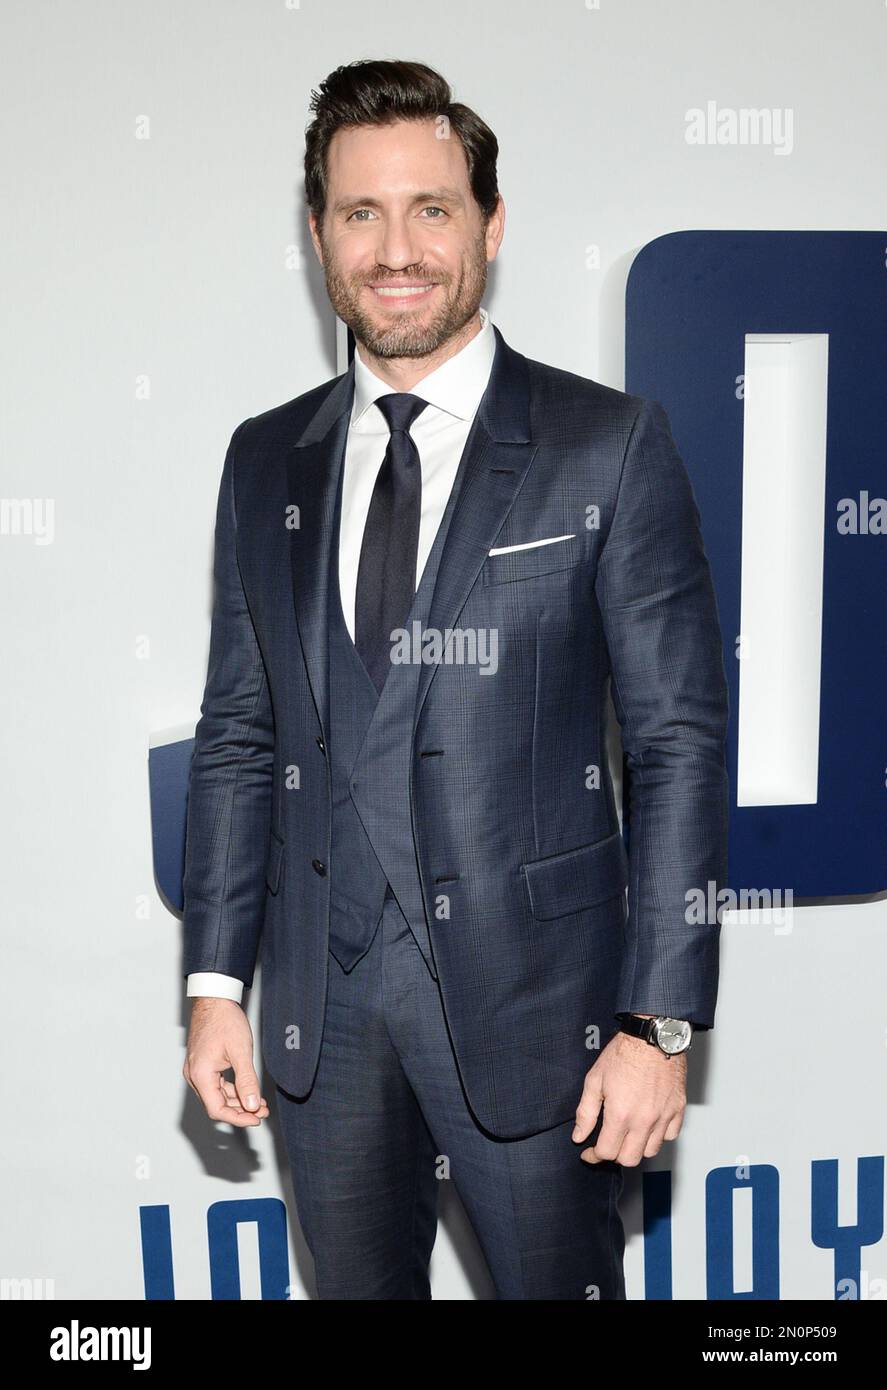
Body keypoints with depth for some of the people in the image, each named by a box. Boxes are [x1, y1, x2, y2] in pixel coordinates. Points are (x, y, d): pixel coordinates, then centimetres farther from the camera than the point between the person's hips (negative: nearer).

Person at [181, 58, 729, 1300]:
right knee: (353, 1285, 19)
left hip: (531, 1000, -3)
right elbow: (236, 735, 7)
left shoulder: (610, 444, -6)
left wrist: (660, 1022, -11)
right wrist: (215, 981, 4)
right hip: (321, 1006, 4)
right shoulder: (265, 461, 6)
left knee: (562, 1281, 14)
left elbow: (679, 741, -8)